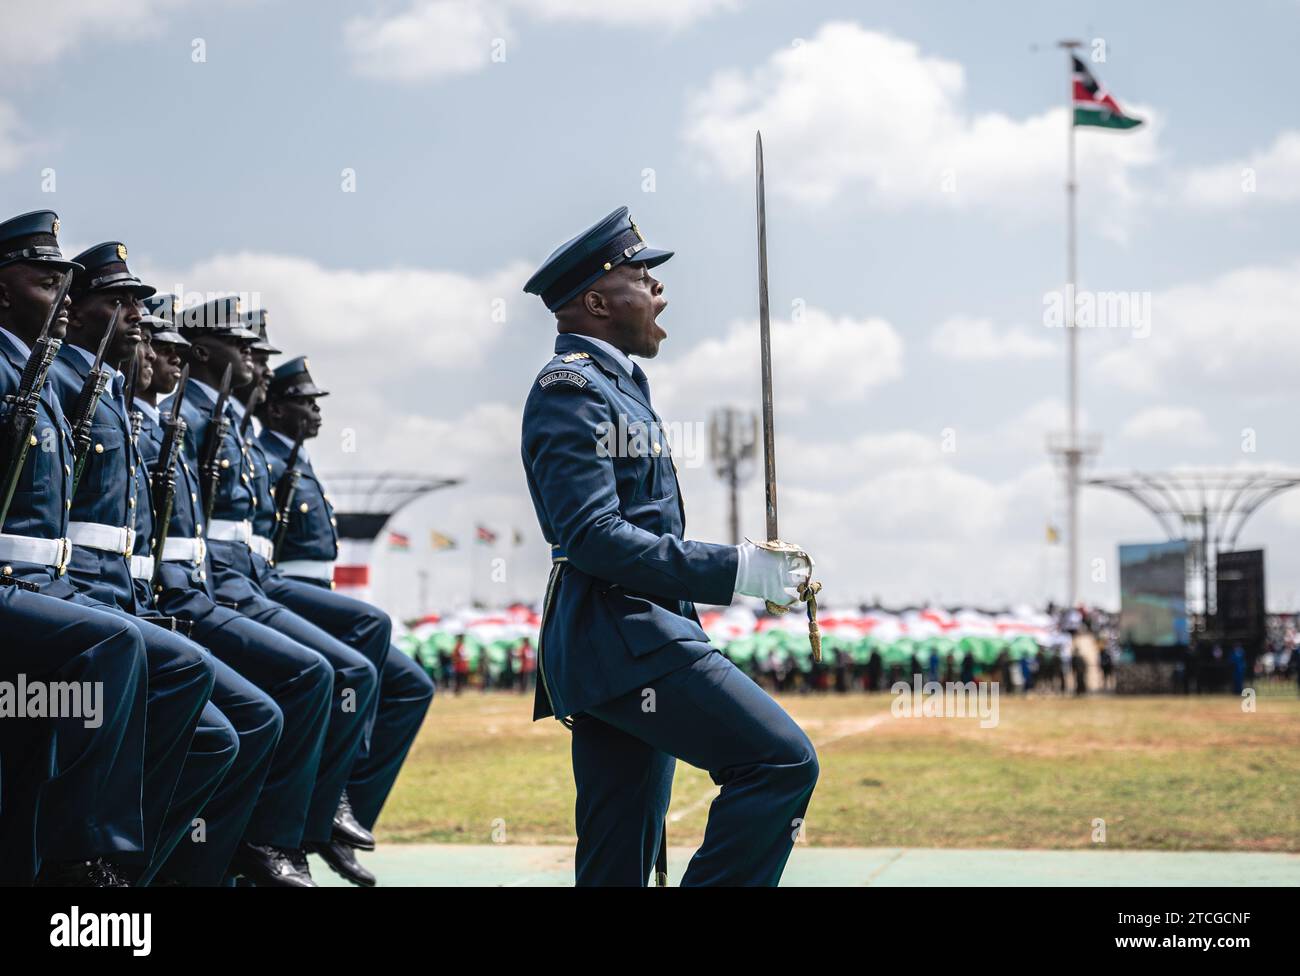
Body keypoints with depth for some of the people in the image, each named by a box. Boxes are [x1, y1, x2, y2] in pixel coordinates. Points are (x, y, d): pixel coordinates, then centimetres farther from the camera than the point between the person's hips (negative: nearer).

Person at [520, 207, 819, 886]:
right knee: (783, 761, -18)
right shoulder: (570, 387, -9)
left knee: (620, 861, 8)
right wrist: (734, 571, -22)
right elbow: (592, 536, -21)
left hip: (622, 643, 10)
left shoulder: (615, 384, 22)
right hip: (619, 635, -10)